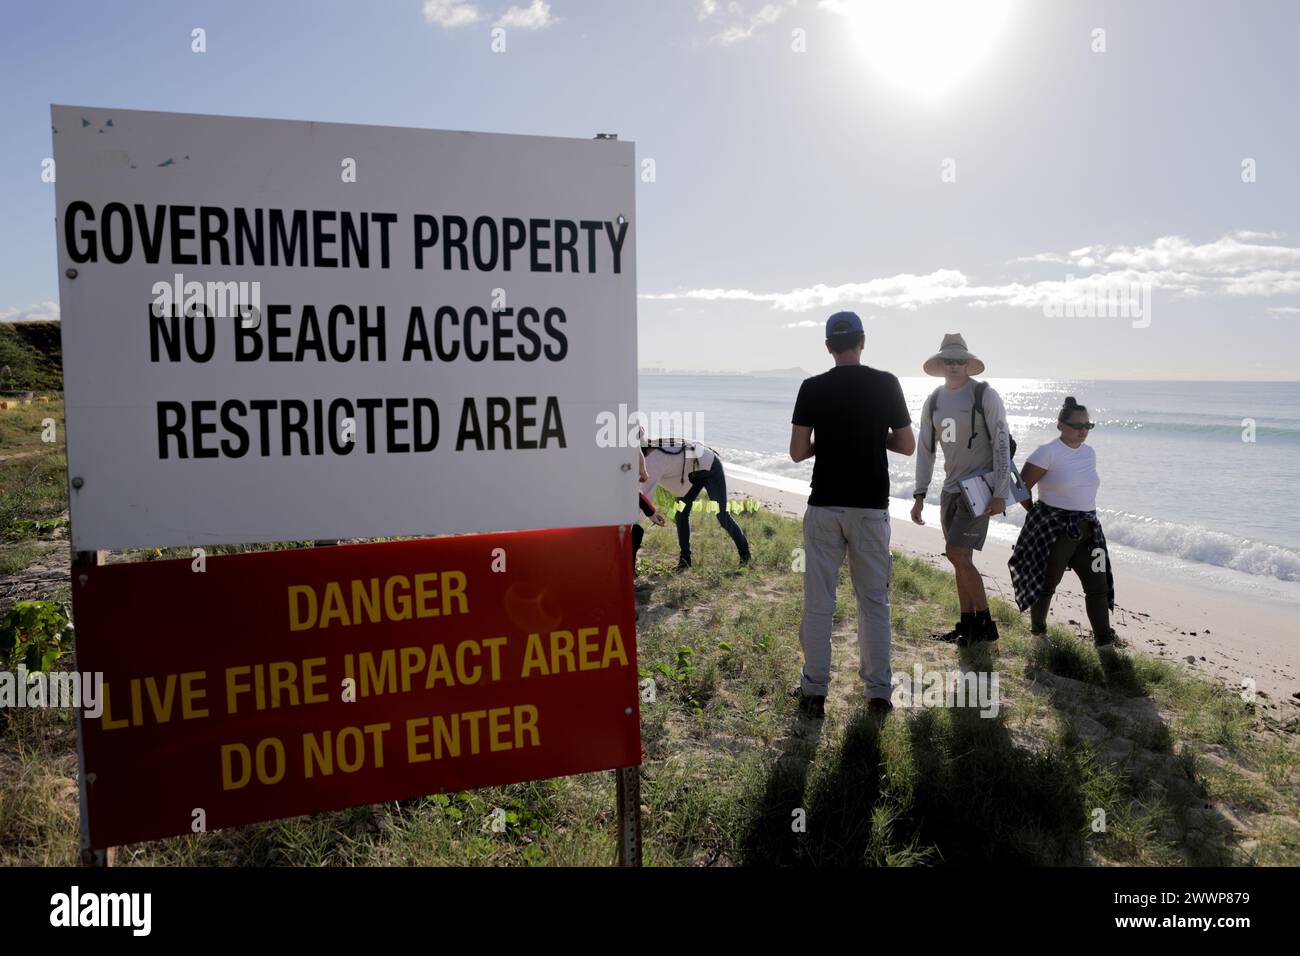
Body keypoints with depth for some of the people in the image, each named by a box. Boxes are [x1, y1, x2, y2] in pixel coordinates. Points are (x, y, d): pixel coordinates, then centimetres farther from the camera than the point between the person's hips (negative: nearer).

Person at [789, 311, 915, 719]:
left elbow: (797, 452, -5)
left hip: (824, 506, 0)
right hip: (870, 507, 0)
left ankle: (814, 691, 13)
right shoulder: (886, 384, -3)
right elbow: (907, 446, 1)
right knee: (874, 602, 10)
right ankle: (878, 693, 16)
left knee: (818, 603, 7)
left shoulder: (812, 388, -4)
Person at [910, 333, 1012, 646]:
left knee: (957, 554, -13)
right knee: (960, 557, 10)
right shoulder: (933, 402, 8)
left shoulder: (985, 395, -9)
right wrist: (919, 495, 8)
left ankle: (986, 623, 1)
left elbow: (1001, 444, -11)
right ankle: (967, 623, 20)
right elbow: (925, 450, 11)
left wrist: (1000, 493, -16)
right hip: (951, 488, 6)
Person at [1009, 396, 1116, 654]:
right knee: (1046, 583, 7)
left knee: (1098, 585, 1)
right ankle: (1038, 631, 27)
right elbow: (1021, 488, -11)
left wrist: (1082, 516, 15)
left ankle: (1104, 642, 7)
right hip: (1054, 530, -6)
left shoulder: (1089, 452, 9)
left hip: (1087, 529, 6)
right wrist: (1040, 516, 0)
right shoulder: (1047, 452, -13)